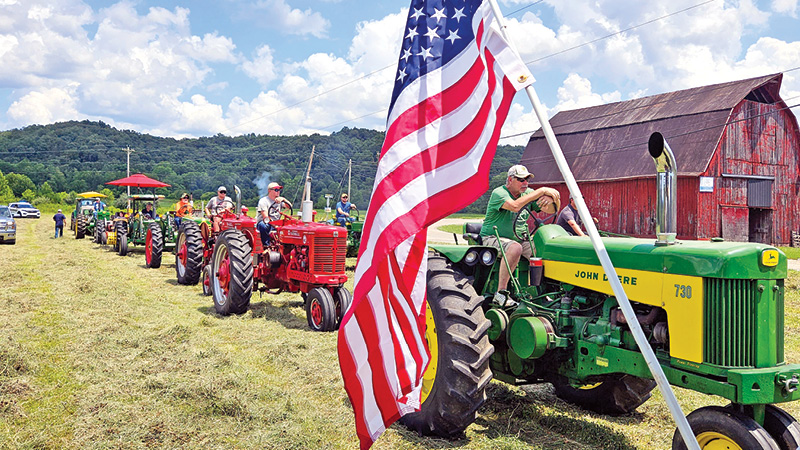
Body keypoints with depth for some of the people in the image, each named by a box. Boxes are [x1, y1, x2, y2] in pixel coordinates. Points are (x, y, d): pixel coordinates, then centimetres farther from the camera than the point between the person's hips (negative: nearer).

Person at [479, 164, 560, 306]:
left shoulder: (527, 193, 6)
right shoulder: (499, 193, -14)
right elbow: (515, 206, -35)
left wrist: (550, 199, -24)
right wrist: (542, 191, -29)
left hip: (518, 239, 7)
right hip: (492, 238, -7)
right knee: (515, 247, -36)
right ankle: (501, 293, -32)